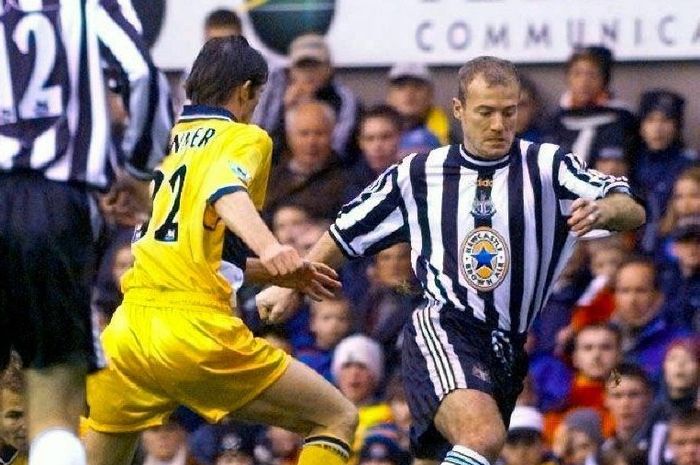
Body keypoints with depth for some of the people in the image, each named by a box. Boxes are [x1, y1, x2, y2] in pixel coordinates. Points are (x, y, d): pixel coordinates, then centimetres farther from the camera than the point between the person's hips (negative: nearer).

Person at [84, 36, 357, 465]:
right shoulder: (244, 138, 4)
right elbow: (227, 193, -20)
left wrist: (283, 274, 38)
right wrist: (269, 247, -38)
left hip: (127, 329, 6)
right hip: (195, 329, -6)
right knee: (338, 419, 6)